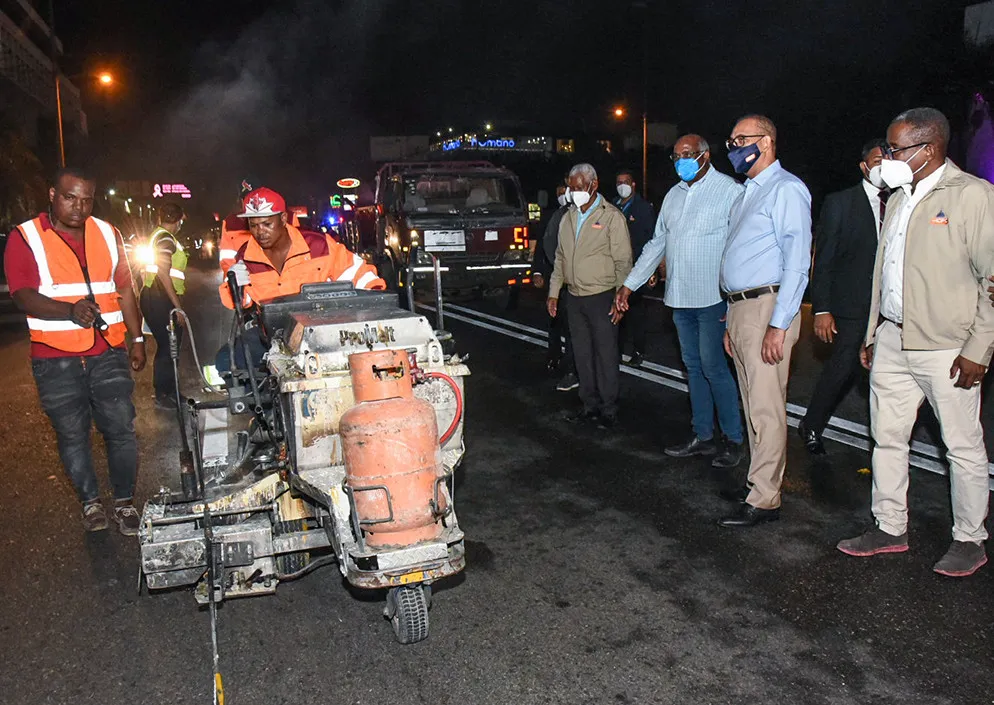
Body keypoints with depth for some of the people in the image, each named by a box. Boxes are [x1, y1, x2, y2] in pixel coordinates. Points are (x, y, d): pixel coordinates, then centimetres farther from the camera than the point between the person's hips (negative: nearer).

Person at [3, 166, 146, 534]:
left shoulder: (107, 234, 10)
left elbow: (125, 290, 15)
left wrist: (137, 339, 13)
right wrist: (70, 310, -28)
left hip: (109, 352, 2)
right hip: (56, 359, -2)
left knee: (121, 428, 1)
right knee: (72, 435, 8)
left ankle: (125, 502, 15)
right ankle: (90, 501, 25)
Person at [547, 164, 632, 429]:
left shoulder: (612, 216, -5)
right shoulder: (568, 218, 14)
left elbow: (623, 261, -7)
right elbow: (560, 258, 19)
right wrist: (553, 293, 14)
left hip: (602, 298, -6)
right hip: (575, 298, 6)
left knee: (606, 355, 0)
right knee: (582, 355, 11)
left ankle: (608, 410, 11)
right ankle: (590, 405, 23)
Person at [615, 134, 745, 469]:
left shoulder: (730, 191, -6)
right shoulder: (674, 195, 16)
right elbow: (657, 243, 21)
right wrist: (629, 284, 18)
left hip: (713, 298, -7)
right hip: (680, 298, 7)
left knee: (712, 366, -6)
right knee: (693, 367, 11)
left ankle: (734, 440, 7)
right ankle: (703, 437, 21)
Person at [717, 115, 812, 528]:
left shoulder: (786, 189, -8)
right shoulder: (747, 193, 21)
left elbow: (797, 261, -16)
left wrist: (778, 325, -22)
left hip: (766, 308, -9)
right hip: (740, 308, 9)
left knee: (766, 409, -6)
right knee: (753, 405, 14)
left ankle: (764, 500, 0)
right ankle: (759, 482, 25)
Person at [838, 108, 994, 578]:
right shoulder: (898, 199, 14)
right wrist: (872, 335, 16)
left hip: (946, 348, -7)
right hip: (892, 341, 7)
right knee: (887, 438, 12)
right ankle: (890, 529, 26)